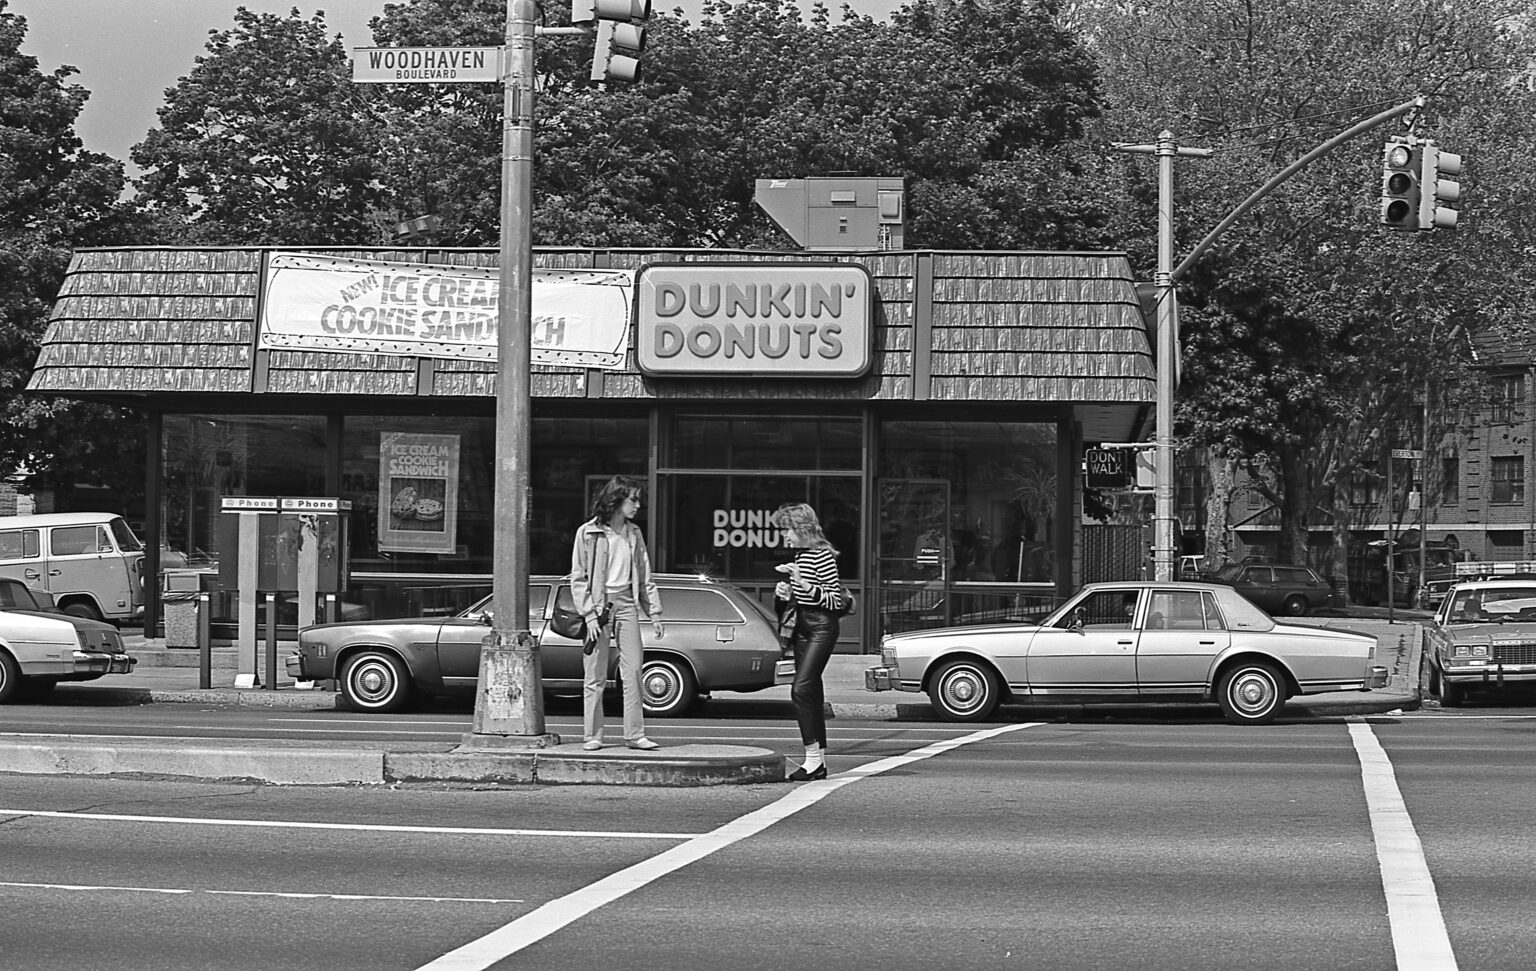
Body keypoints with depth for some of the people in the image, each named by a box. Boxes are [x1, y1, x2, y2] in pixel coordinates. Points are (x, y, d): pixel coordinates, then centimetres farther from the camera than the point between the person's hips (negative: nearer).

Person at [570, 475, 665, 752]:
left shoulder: (633, 533, 12)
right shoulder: (588, 533, -3)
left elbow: (644, 577, 17)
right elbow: (578, 578, -3)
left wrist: (654, 612, 10)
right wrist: (590, 614, -12)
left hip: (626, 604, 4)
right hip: (598, 604, -4)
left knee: (633, 672, -2)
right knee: (595, 676, -1)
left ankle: (634, 734, 1)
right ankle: (592, 736, 4)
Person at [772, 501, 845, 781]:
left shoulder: (821, 556, -14)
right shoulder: (799, 555, 13)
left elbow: (835, 599, -16)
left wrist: (803, 584, -24)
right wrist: (788, 592, 6)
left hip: (821, 626, -9)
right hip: (803, 625, 9)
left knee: (801, 689, -17)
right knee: (811, 693, 9)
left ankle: (813, 758, -15)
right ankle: (819, 760, 13)